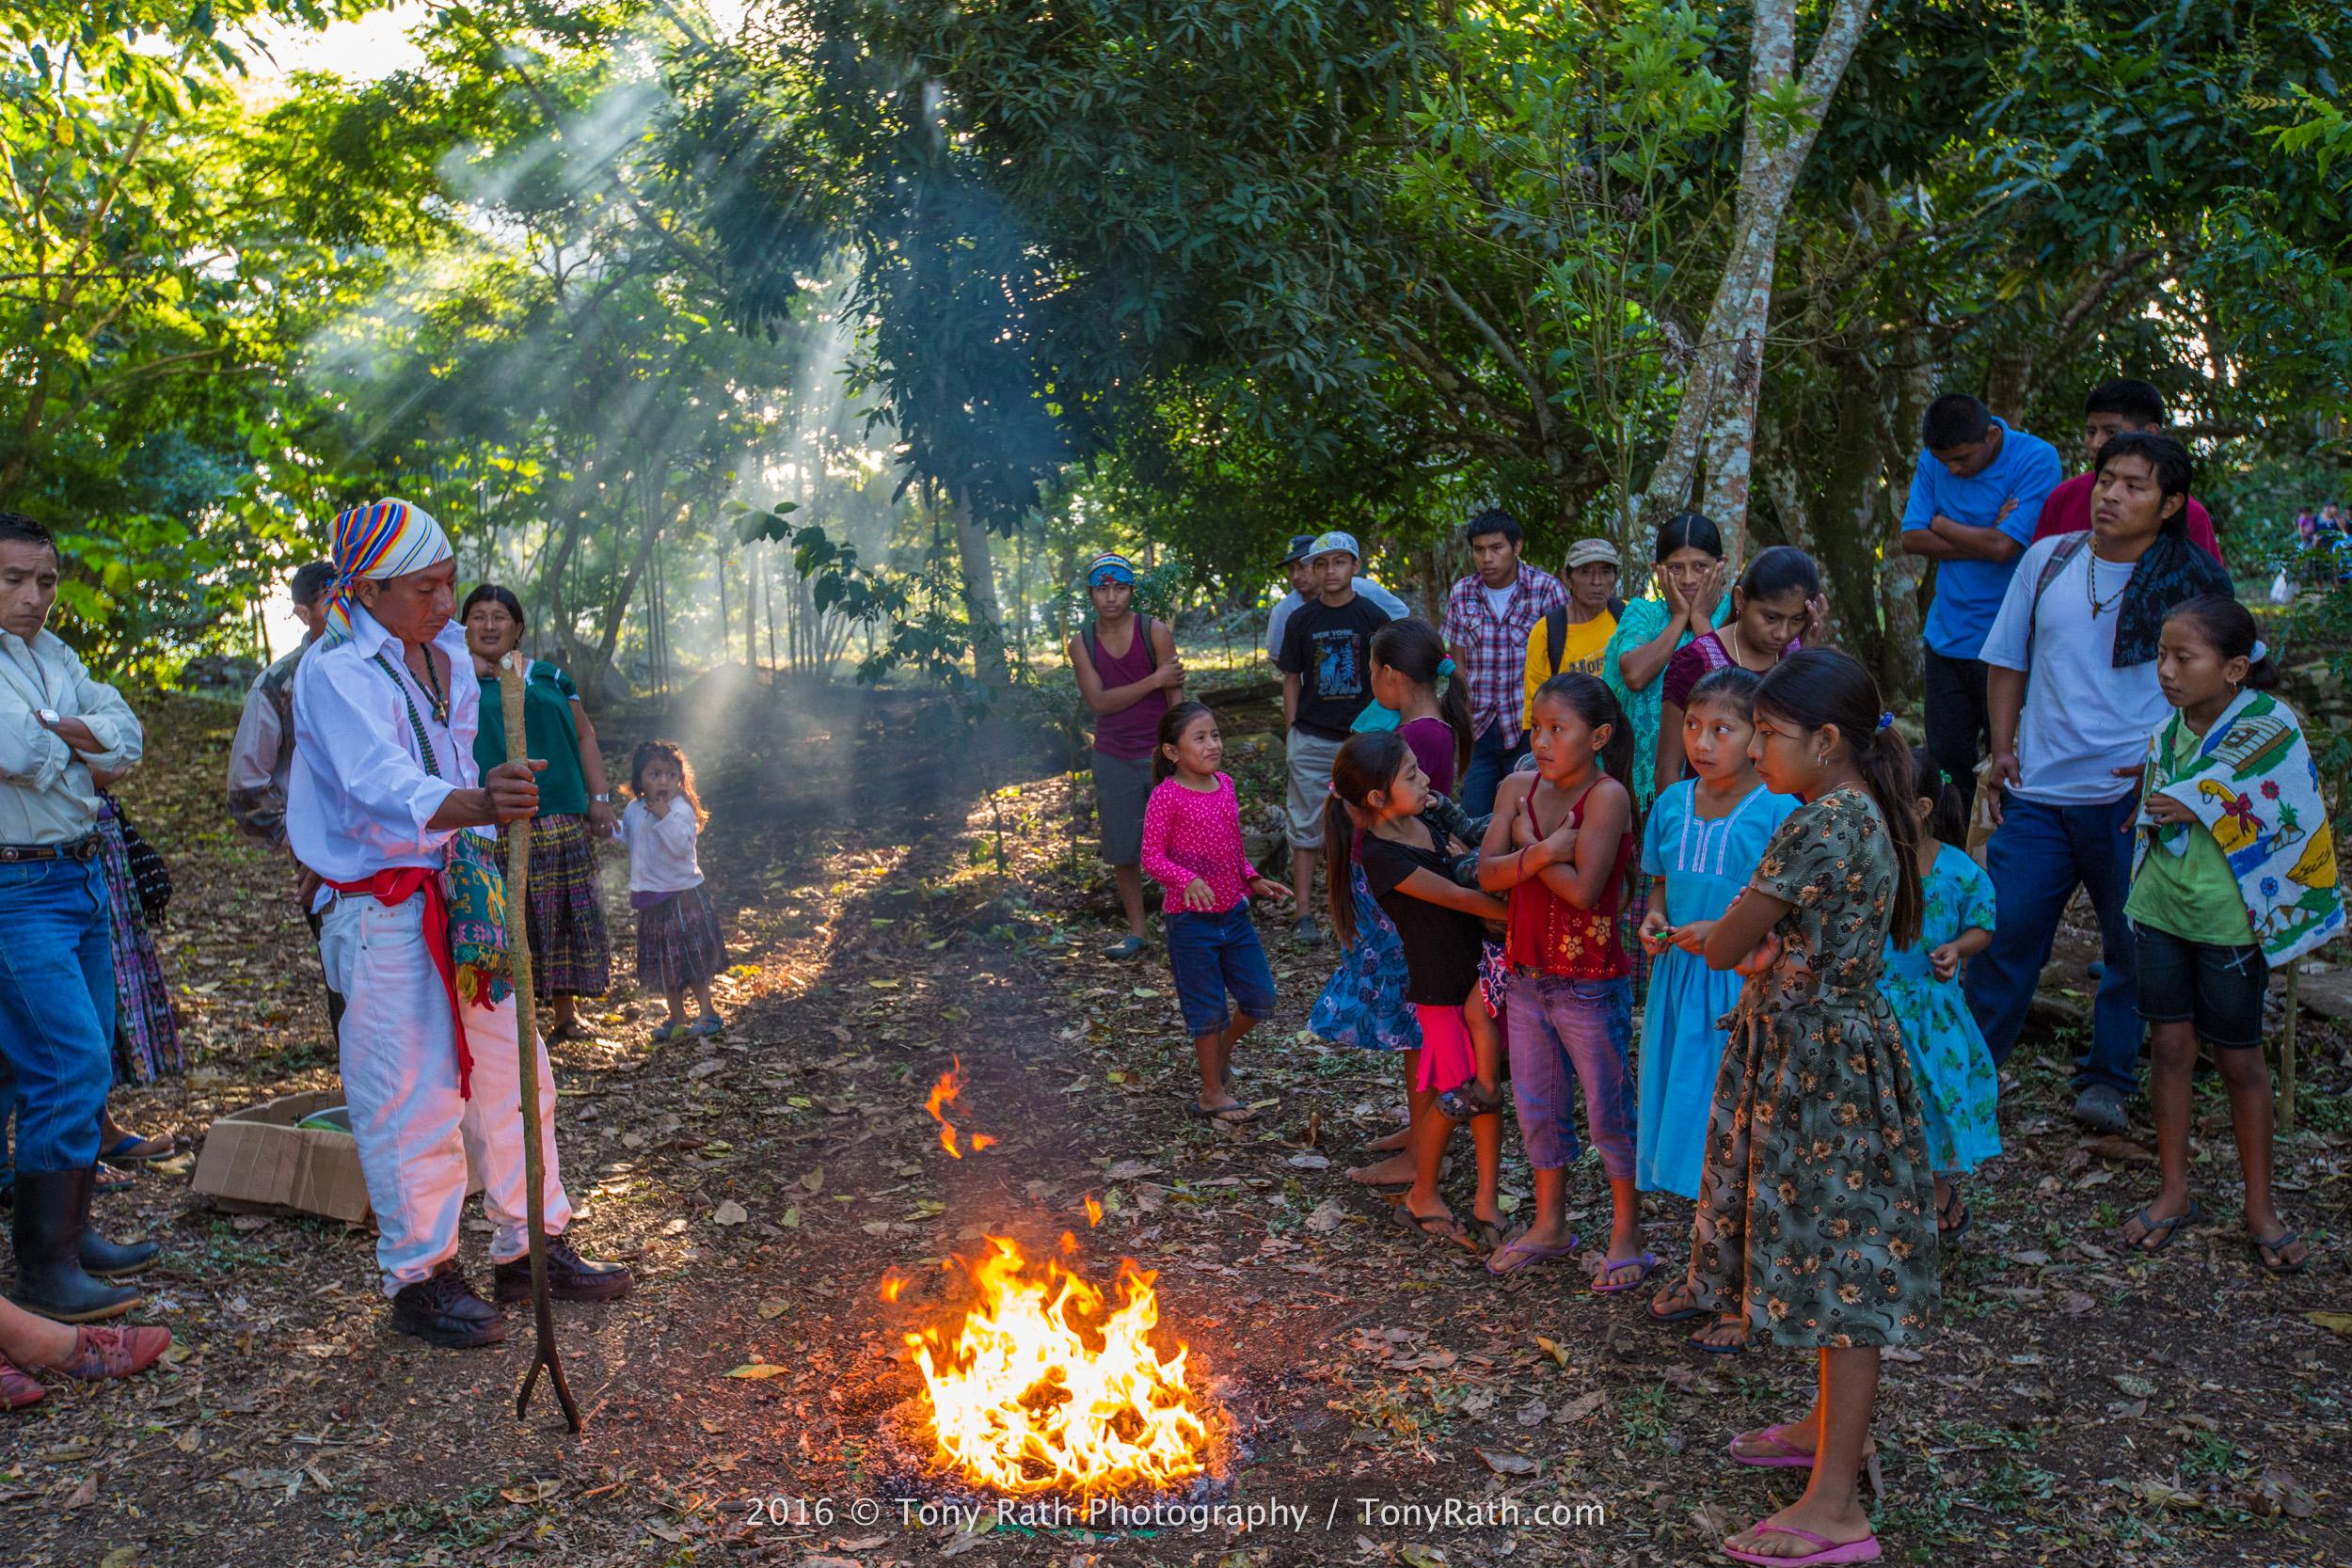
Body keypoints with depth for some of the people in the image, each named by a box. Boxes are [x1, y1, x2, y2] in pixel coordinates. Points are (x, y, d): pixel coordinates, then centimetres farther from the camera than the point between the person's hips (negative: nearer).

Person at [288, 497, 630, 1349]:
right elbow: (380, 785, -35)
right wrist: (476, 807, -53)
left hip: (462, 895, 8)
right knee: (412, 1096, -1)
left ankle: (528, 1250, 26)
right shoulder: (336, 672, -18)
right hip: (382, 910, -8)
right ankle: (420, 1278, 15)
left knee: (511, 1072, 12)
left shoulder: (446, 650, 8)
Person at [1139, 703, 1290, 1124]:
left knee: (1260, 997, 9)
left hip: (1234, 912, 6)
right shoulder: (1167, 797, -15)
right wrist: (1187, 880, -30)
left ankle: (1222, 1049, 36)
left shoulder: (1225, 785, 6)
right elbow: (1152, 857, -15)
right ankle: (1212, 1093, 20)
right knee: (1208, 1008, 4)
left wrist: (1253, 881, 8)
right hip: (1191, 919, -6)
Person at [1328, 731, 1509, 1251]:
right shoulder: (1381, 854, -21)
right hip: (1439, 982, -7)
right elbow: (1457, 897, -18)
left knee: (1485, 1086, 8)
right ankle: (1422, 1196, 25)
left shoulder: (1424, 824, 3)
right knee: (1455, 1091, 5)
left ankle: (1487, 1201, 18)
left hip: (1474, 965, 7)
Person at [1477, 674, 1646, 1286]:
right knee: (1537, 1108, 17)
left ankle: (1627, 1237, 22)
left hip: (1591, 983, -6)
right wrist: (1540, 852, -24)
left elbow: (1583, 889, -24)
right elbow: (1487, 874, -7)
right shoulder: (1518, 789, 1)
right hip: (1527, 976, 6)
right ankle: (1550, 1225, 34)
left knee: (1608, 1110, 6)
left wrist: (1527, 840, -14)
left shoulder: (1606, 796, -17)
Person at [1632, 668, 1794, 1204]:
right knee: (1679, 1103, 13)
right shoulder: (1672, 803, 6)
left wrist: (1724, 931, -20)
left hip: (1746, 984, -6)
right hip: (1678, 978, 6)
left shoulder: (1779, 811, -12)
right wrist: (1654, 918, -1)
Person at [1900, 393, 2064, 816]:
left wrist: (1941, 524, -4)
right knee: (1946, 761, 8)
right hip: (1947, 636, 5)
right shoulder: (1934, 460, 5)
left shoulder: (2036, 459, -11)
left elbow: (2003, 546, -19)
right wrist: (1983, 539, -12)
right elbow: (1912, 539, -2)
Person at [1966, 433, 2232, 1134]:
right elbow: (2008, 658, 13)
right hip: (2037, 789, 2)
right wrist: (2001, 749, 5)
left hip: (2132, 797, -1)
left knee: (2135, 945, 8)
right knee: (2003, 932, 3)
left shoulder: (2192, 581, -3)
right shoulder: (2048, 560, 4)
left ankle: (2107, 1079, 26)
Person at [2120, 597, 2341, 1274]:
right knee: (2170, 1044, 8)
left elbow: (2297, 824, -15)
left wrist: (2199, 810, -16)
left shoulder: (2270, 728, -14)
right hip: (2162, 909, 4)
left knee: (2240, 1057, 7)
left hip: (2230, 919, -4)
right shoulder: (2166, 733, 1)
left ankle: (2260, 1205, 22)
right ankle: (2174, 1191, 21)